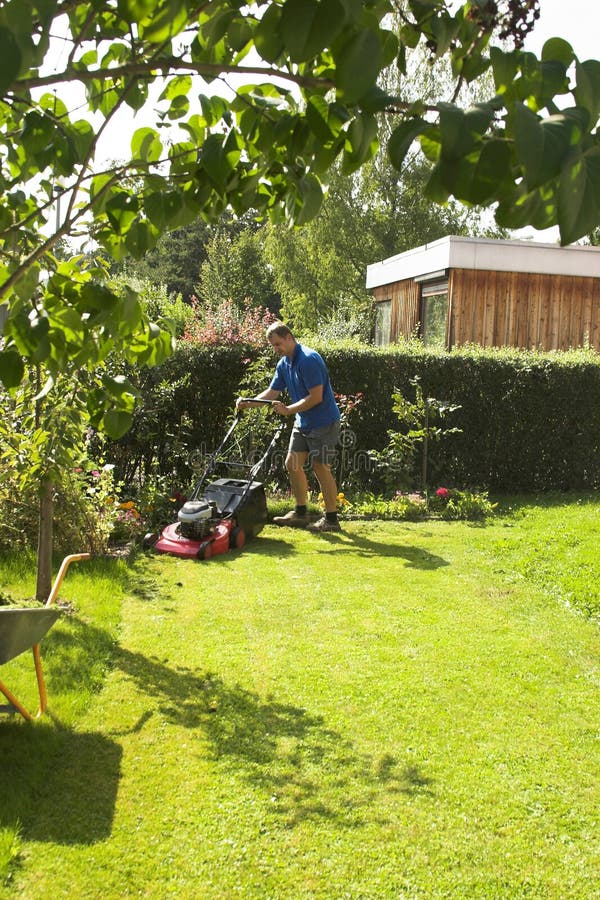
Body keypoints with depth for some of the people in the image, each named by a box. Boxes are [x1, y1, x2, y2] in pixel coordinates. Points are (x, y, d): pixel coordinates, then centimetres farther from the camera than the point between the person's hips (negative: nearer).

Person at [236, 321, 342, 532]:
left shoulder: (309, 359, -21)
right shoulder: (284, 364, 7)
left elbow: (316, 397, -24)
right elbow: (271, 392, 12)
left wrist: (288, 410, -21)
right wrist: (248, 402, -2)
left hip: (323, 422, -9)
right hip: (302, 422, 9)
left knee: (321, 468, -5)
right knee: (292, 463, 8)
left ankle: (331, 519, 4)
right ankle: (300, 513, 19)